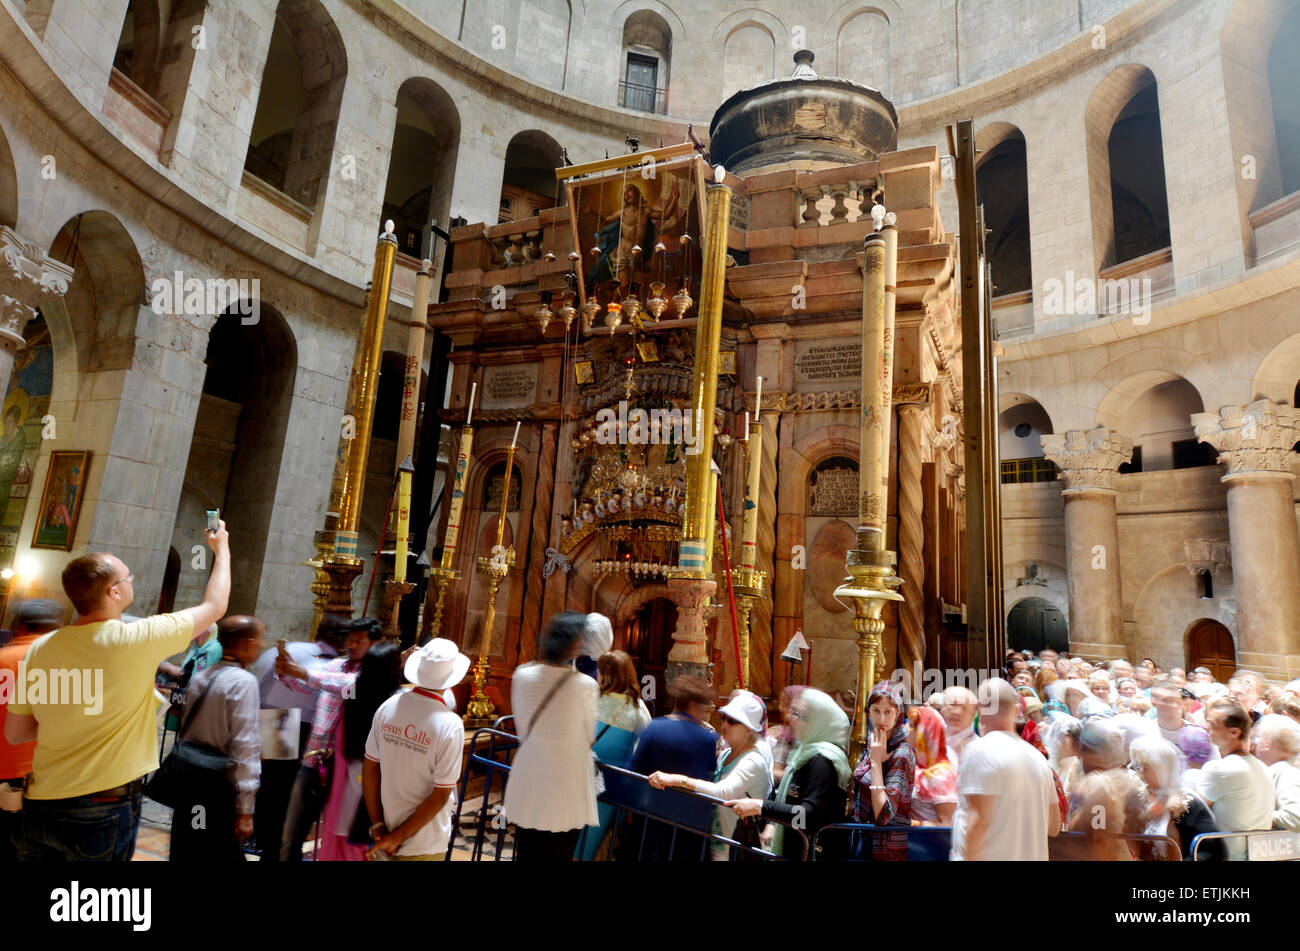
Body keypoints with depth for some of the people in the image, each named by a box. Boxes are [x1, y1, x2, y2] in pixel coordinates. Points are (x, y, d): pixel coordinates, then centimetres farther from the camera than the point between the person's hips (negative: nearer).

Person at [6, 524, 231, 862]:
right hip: (104, 810, -5)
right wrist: (222, 549, 12)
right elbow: (215, 606, -2)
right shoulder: (136, 640, -17)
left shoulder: (40, 649, -2)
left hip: (39, 806, 5)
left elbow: (14, 733, 9)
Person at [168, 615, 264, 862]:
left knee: (185, 853, 17)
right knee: (222, 854, 1)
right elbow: (244, 747, -20)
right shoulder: (243, 681, -16)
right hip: (220, 792, -8)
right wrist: (245, 810, -18)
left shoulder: (198, 677, 7)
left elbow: (185, 732, 15)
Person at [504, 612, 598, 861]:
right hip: (566, 791, -3)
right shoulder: (585, 686, -17)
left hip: (527, 788, 3)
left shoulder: (522, 675, -7)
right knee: (558, 855, 12)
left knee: (526, 855, 18)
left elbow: (523, 730, 4)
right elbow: (588, 737, -3)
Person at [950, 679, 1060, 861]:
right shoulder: (1037, 755, 10)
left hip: (989, 855, -7)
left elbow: (979, 821, -18)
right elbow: (1054, 827, 17)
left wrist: (970, 858, -13)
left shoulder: (980, 750, -13)